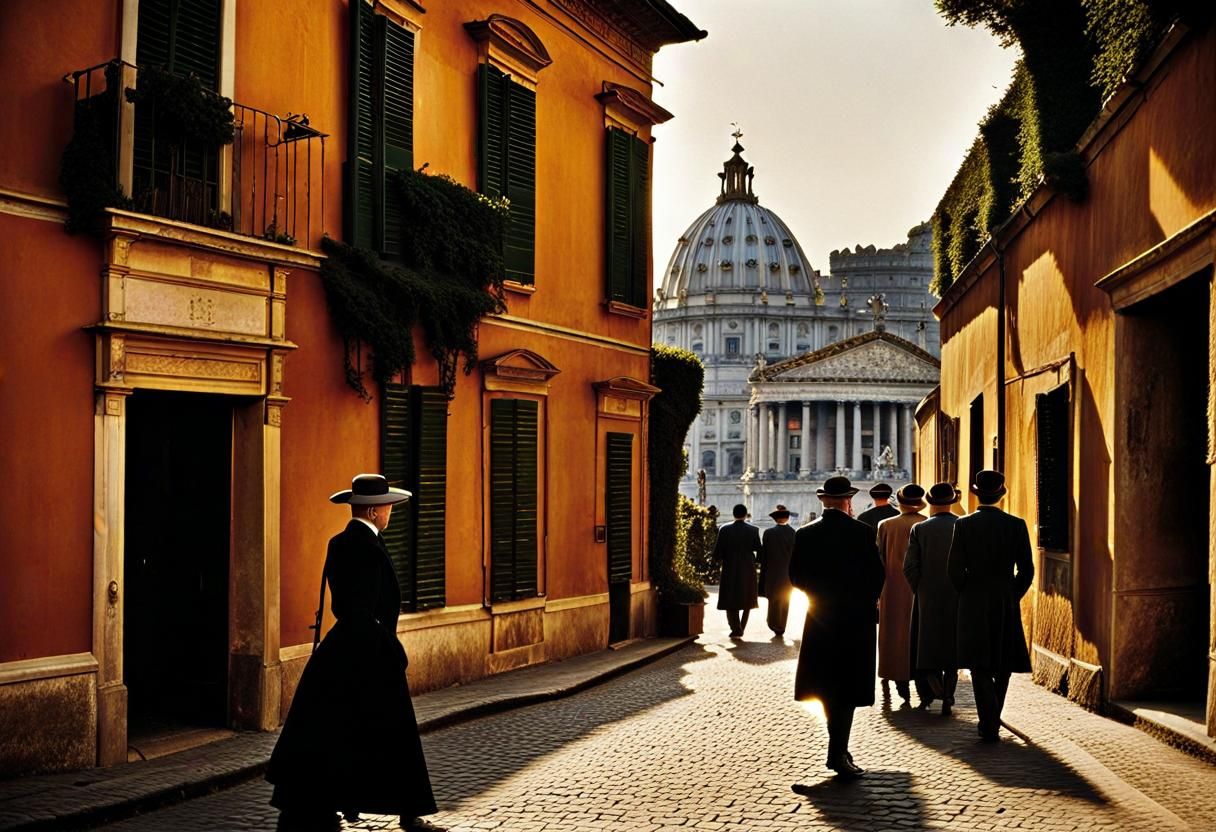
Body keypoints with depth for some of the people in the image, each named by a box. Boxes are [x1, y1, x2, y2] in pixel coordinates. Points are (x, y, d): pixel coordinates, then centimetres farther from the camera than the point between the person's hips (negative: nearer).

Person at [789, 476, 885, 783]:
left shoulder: (805, 534, -2)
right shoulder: (862, 532, -10)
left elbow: (796, 577, 1)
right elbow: (877, 575, -7)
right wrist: (863, 603, 10)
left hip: (820, 619, 3)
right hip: (856, 620, -3)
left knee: (827, 687, 14)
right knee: (847, 689, 1)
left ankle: (839, 748, 23)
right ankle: (838, 753, -5)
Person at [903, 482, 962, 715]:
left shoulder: (919, 529, -6)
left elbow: (909, 568, -9)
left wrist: (919, 590, 6)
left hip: (928, 599, -1)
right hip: (958, 600, 1)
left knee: (928, 646, 11)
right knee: (951, 649, 11)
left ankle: (937, 687, -11)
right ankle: (947, 700, 13)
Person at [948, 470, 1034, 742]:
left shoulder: (964, 525, -7)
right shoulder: (1016, 525, -3)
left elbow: (955, 568, -7)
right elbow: (1026, 570, -1)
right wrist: (1012, 597, 12)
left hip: (974, 606, -2)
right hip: (1007, 605, 2)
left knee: (980, 667, 3)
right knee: (1003, 664, 16)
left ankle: (990, 727, -3)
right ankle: (992, 721, 24)